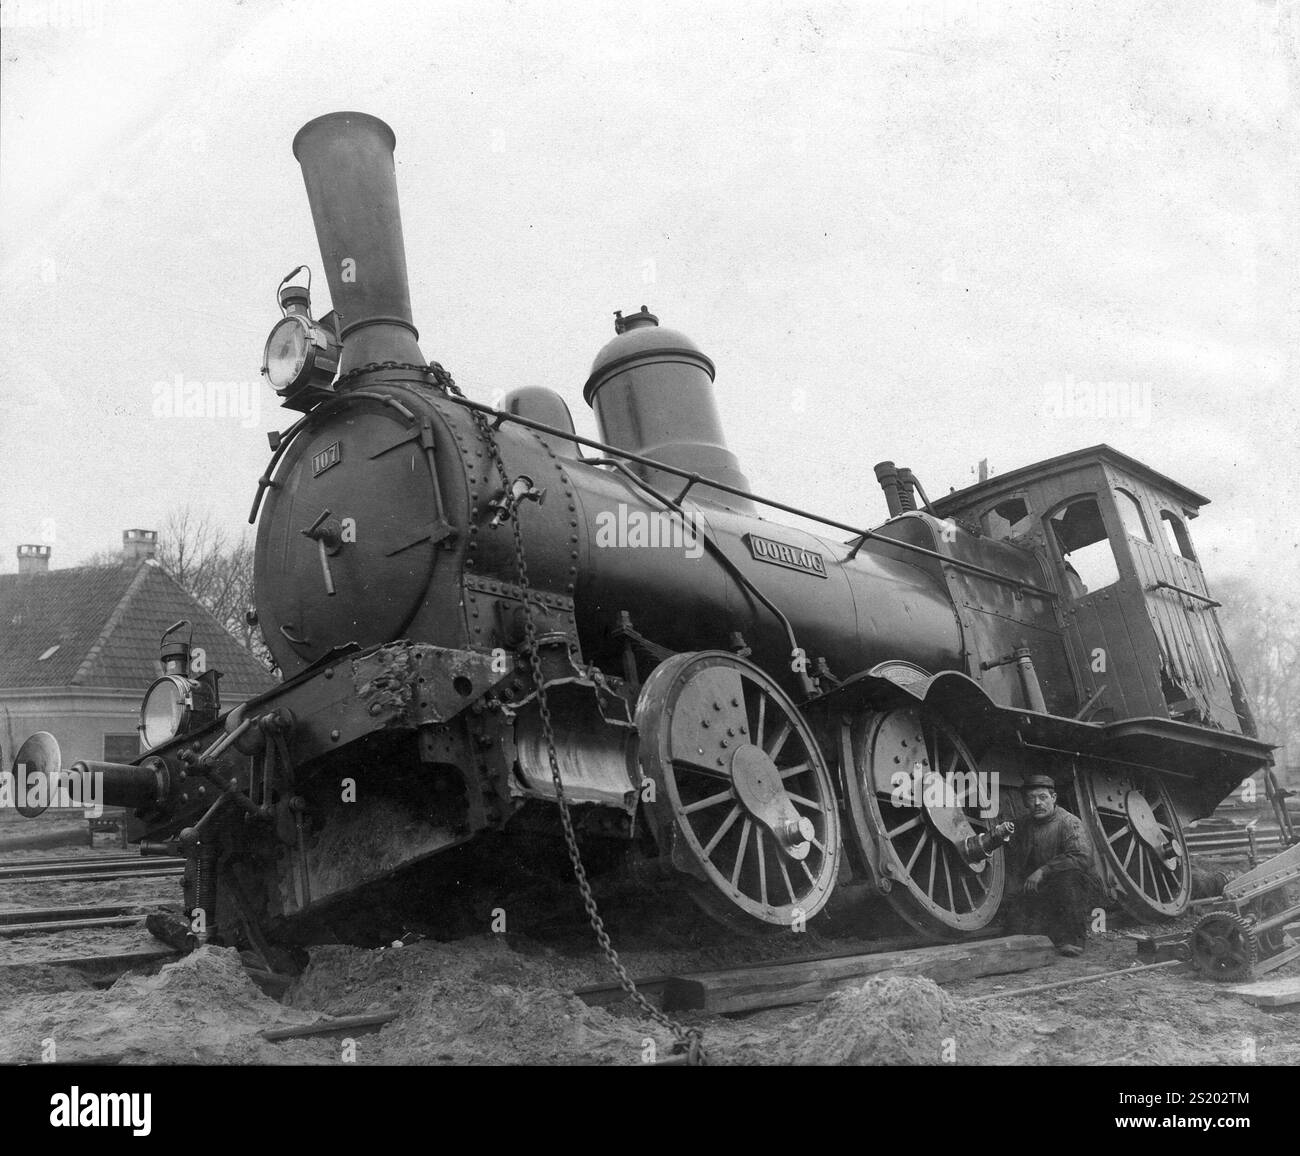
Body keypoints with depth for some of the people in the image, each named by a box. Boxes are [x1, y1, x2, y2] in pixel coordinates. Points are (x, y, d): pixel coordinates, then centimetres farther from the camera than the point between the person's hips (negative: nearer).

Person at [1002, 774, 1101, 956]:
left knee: (1068, 874, -38)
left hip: (1080, 885, -4)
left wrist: (1044, 870, -31)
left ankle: (1075, 940, -22)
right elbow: (1013, 866, 14)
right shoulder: (1023, 826, 5)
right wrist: (1012, 899, 4)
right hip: (1043, 892, 5)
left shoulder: (1070, 823, -15)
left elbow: (1082, 857, -32)